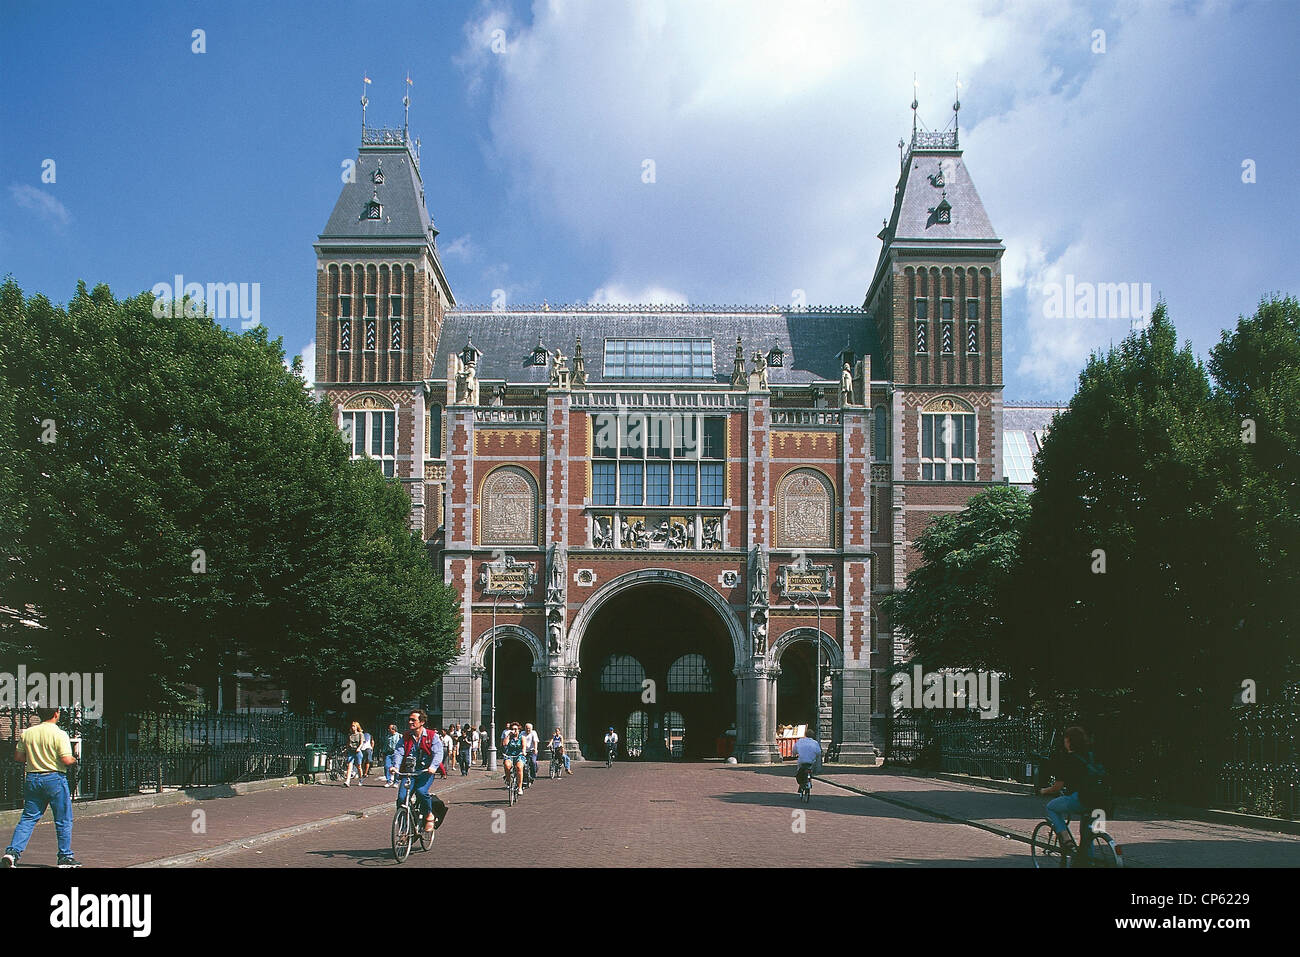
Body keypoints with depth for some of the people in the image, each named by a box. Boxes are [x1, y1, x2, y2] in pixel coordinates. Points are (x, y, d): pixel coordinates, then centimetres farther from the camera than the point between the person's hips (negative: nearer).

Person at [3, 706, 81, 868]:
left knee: (28, 818, 12)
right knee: (63, 820, 5)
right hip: (54, 778, -5)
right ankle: (65, 857, 10)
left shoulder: (27, 733, 3)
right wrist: (74, 760, 3)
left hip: (32, 778, 5)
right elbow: (66, 760, -18)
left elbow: (17, 756, 8)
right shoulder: (59, 734, -13)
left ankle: (13, 851, -1)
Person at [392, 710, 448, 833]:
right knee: (401, 797, -17)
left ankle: (429, 816, -4)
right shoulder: (405, 738, 12)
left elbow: (438, 753, -9)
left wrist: (433, 767, -29)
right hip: (408, 772, 3)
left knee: (421, 792, -30)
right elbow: (399, 752, 0)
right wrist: (396, 766, -21)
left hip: (425, 772, -3)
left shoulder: (432, 737, 2)